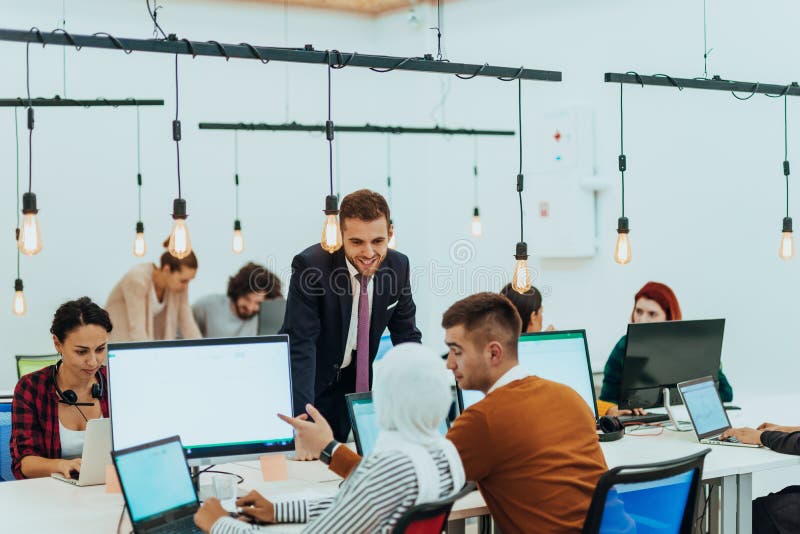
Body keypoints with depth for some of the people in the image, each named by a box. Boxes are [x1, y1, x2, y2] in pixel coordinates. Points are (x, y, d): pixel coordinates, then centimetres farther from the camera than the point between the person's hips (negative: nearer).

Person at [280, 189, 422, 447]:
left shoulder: (398, 266, -10)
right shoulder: (310, 266, -26)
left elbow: (407, 337, 0)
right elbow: (300, 345, -30)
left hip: (355, 379, 4)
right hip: (306, 385, -4)